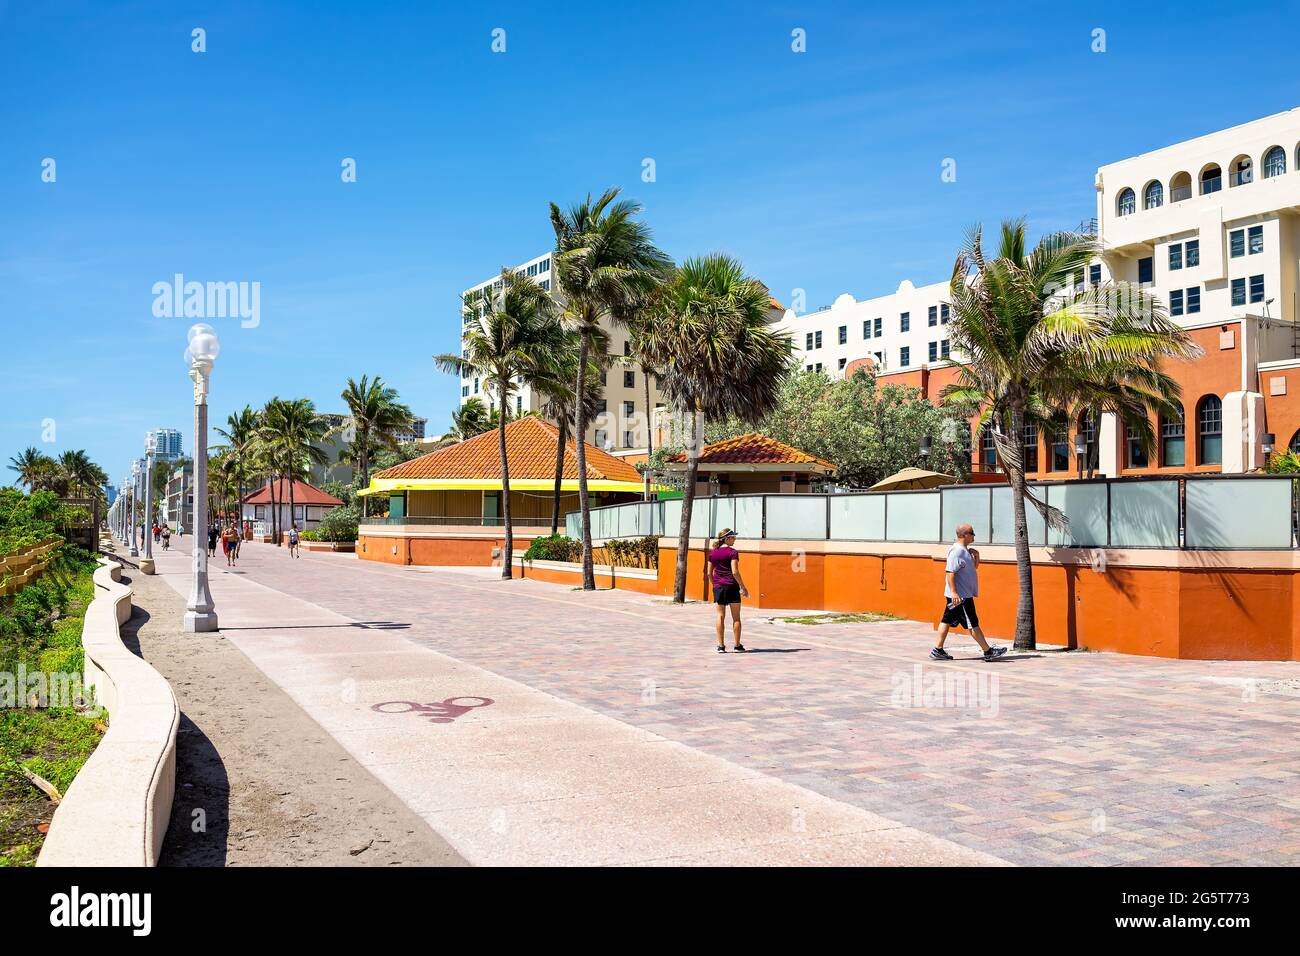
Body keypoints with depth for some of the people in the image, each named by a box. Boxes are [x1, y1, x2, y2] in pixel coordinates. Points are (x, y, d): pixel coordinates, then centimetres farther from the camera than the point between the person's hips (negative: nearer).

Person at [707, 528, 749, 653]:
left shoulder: (713, 553, 8)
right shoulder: (733, 552, -9)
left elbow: (709, 573, 10)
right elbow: (735, 572, -15)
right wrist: (743, 587, -8)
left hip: (718, 587, 4)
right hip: (732, 586, -4)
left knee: (720, 616, 5)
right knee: (736, 617, 6)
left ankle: (721, 645, 3)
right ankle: (737, 645, 8)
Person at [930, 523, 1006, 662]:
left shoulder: (964, 551, 14)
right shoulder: (957, 551, -17)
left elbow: (974, 567, 27)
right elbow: (950, 572, -23)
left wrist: (976, 556, 7)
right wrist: (954, 592, -27)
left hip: (962, 594, 10)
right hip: (960, 596, -10)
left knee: (947, 621, 9)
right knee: (973, 624, -2)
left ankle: (938, 651, 11)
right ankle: (988, 652, 5)